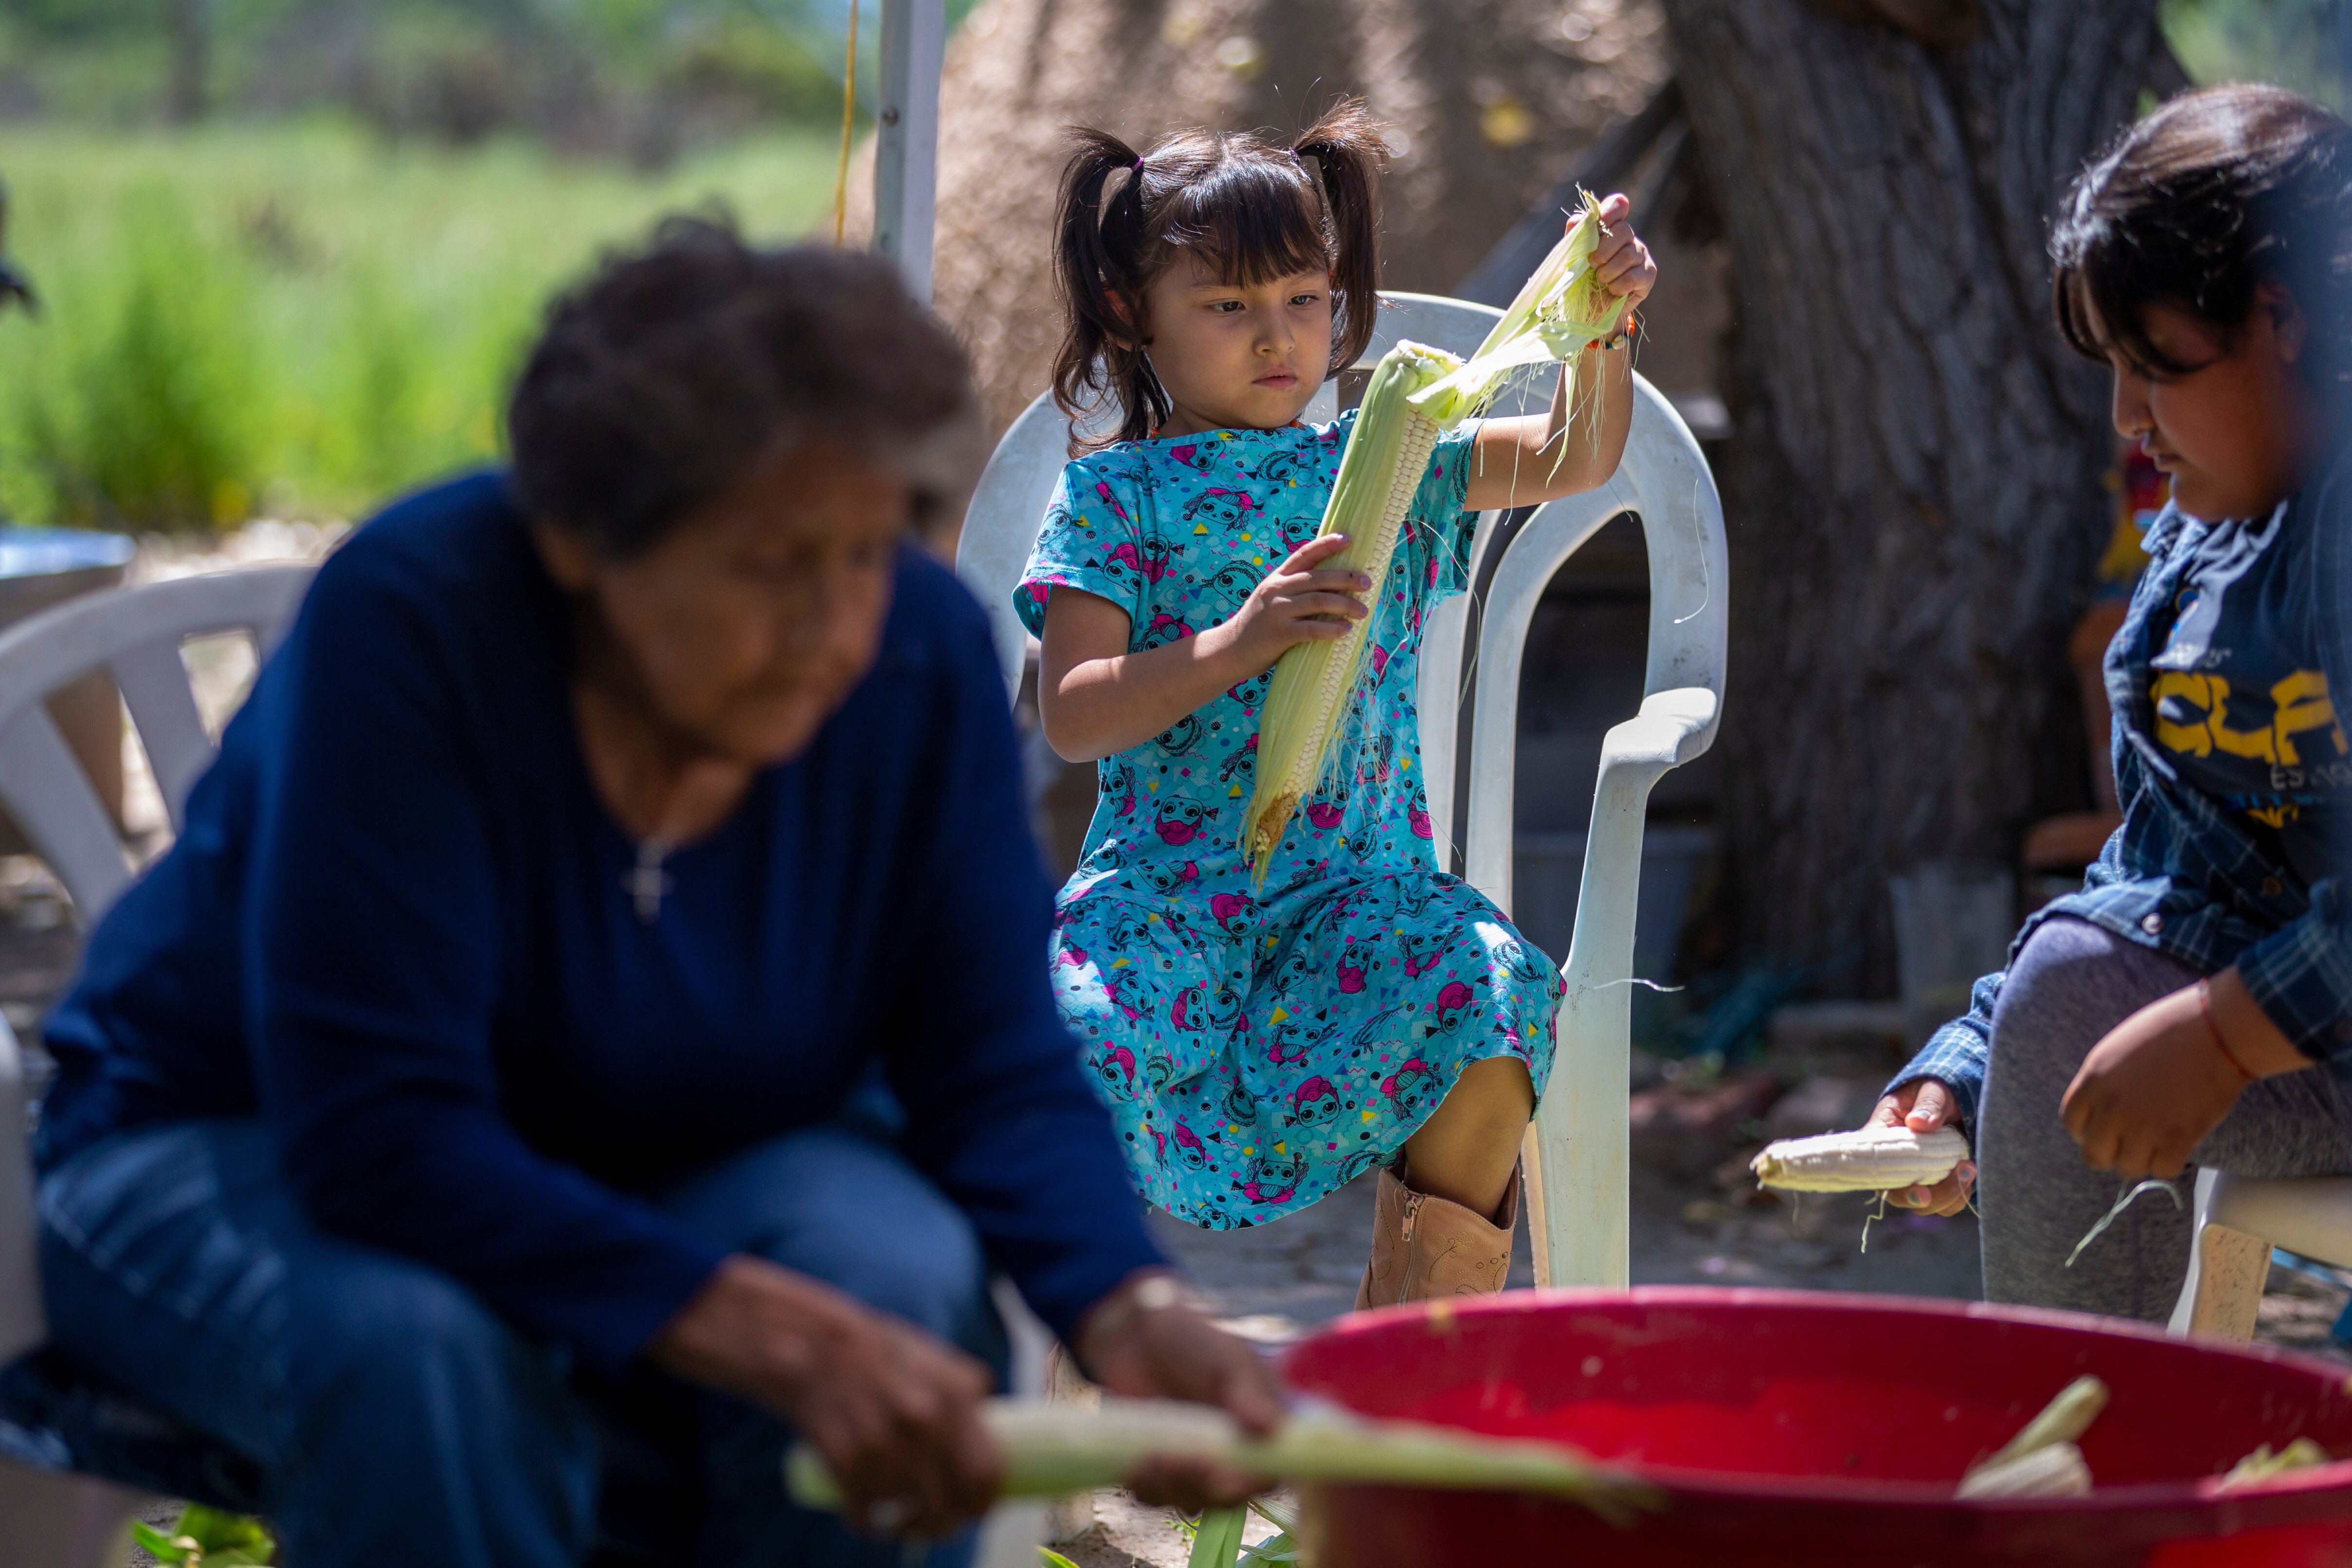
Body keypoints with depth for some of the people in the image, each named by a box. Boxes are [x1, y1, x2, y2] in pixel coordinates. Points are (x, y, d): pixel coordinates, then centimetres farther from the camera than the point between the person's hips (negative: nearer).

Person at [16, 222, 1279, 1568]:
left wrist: (1130, 1313, -33)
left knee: (907, 1278, -29)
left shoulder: (922, 649, -17)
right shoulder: (413, 617, -29)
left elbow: (997, 1074, -10)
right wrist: (779, 1338, -43)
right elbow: (376, 1136, -34)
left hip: (669, 1172, 4)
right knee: (427, 1343, -37)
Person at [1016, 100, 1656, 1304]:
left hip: (1361, 885, 2)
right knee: (1068, 1025, -33)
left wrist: (1604, 324, -13)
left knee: (1492, 1002, -29)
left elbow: (1572, 458, 6)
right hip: (1166, 893, -2)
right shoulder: (1114, 495, 5)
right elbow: (1070, 717, -7)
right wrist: (1235, 645, -22)